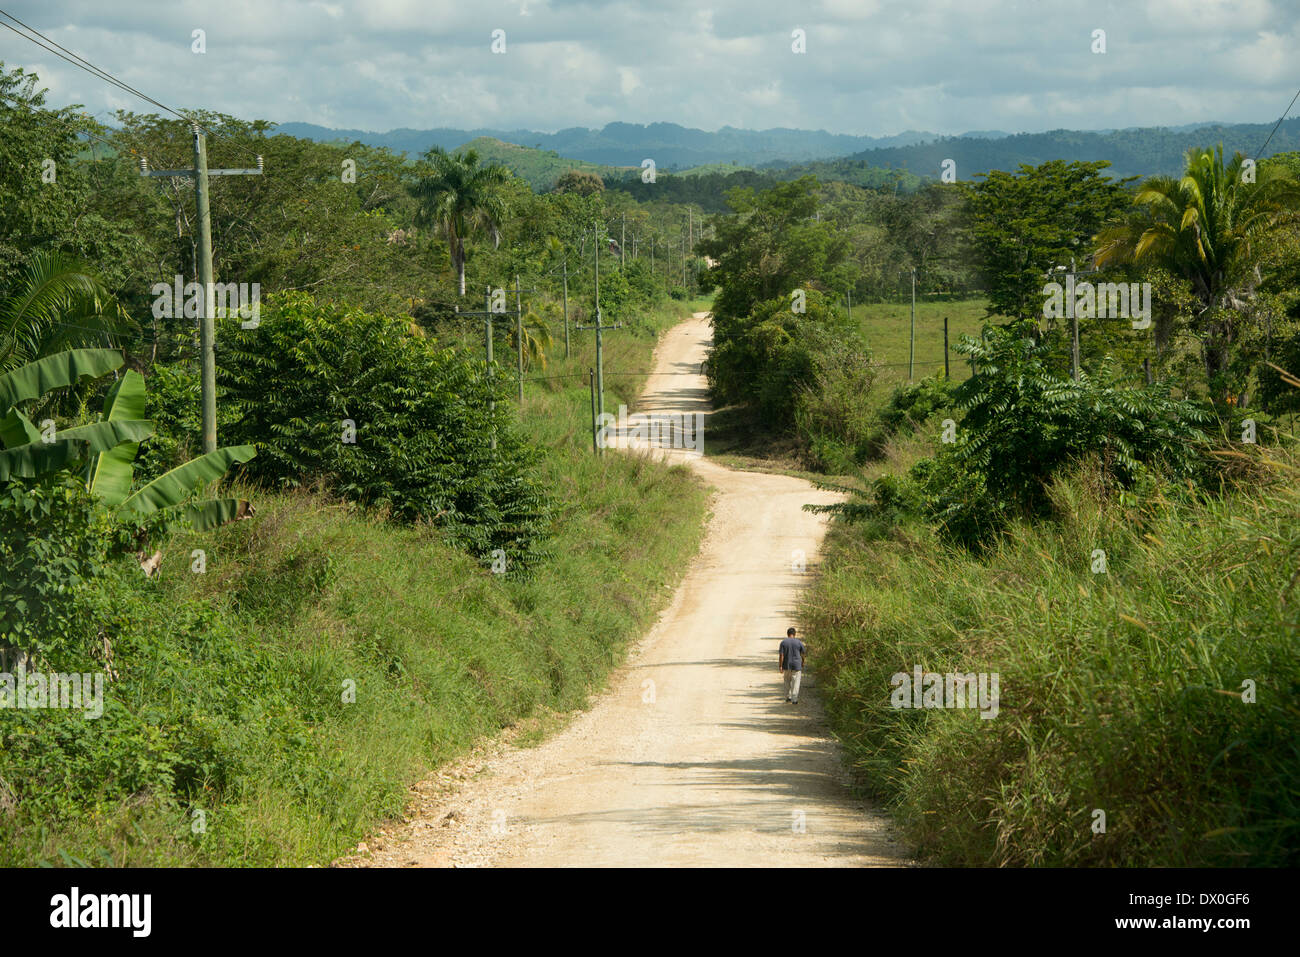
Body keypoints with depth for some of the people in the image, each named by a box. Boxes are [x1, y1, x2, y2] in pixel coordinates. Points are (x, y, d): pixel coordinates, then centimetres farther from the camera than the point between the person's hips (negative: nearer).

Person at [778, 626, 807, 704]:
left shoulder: (783, 643, -4)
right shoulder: (799, 642, -4)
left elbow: (781, 655, -10)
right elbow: (804, 654, 2)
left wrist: (780, 666, -7)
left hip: (787, 666, 1)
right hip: (797, 665, -1)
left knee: (788, 681, 21)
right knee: (795, 683, 1)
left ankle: (788, 697, 26)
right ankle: (794, 699, -7)